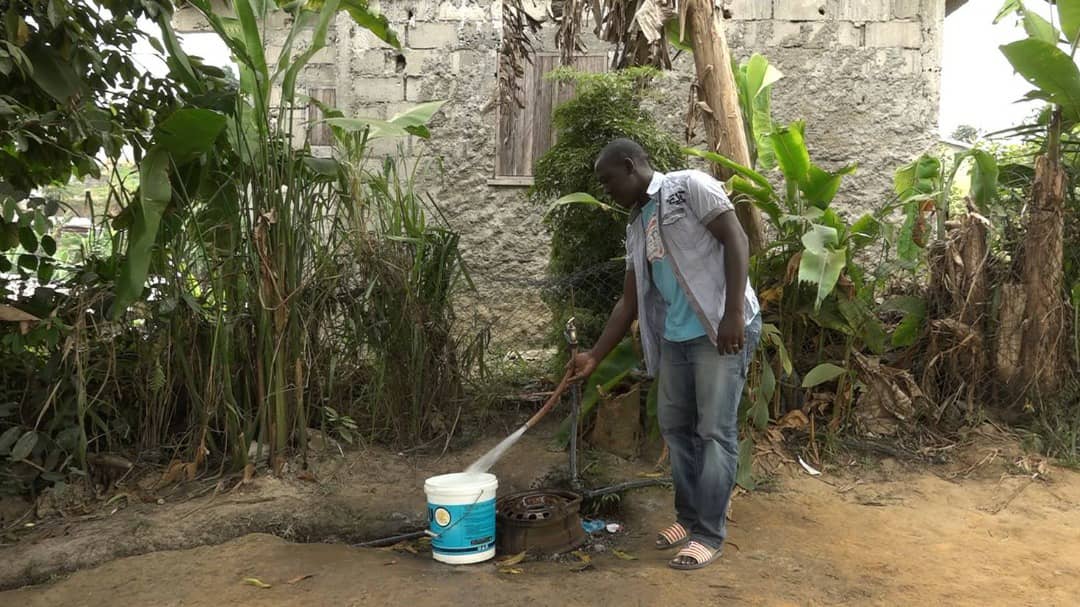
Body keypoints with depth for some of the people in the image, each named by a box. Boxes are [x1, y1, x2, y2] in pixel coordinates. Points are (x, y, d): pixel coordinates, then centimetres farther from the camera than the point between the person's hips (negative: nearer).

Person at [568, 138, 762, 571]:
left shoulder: (689, 186, -4)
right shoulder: (636, 227, 16)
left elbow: (735, 239, -12)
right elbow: (630, 300, 17)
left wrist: (733, 312, -22)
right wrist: (595, 356, 13)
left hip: (722, 331, -8)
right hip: (675, 338, 8)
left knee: (715, 431, -3)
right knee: (676, 427, 12)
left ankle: (710, 534, 5)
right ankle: (689, 517, 26)